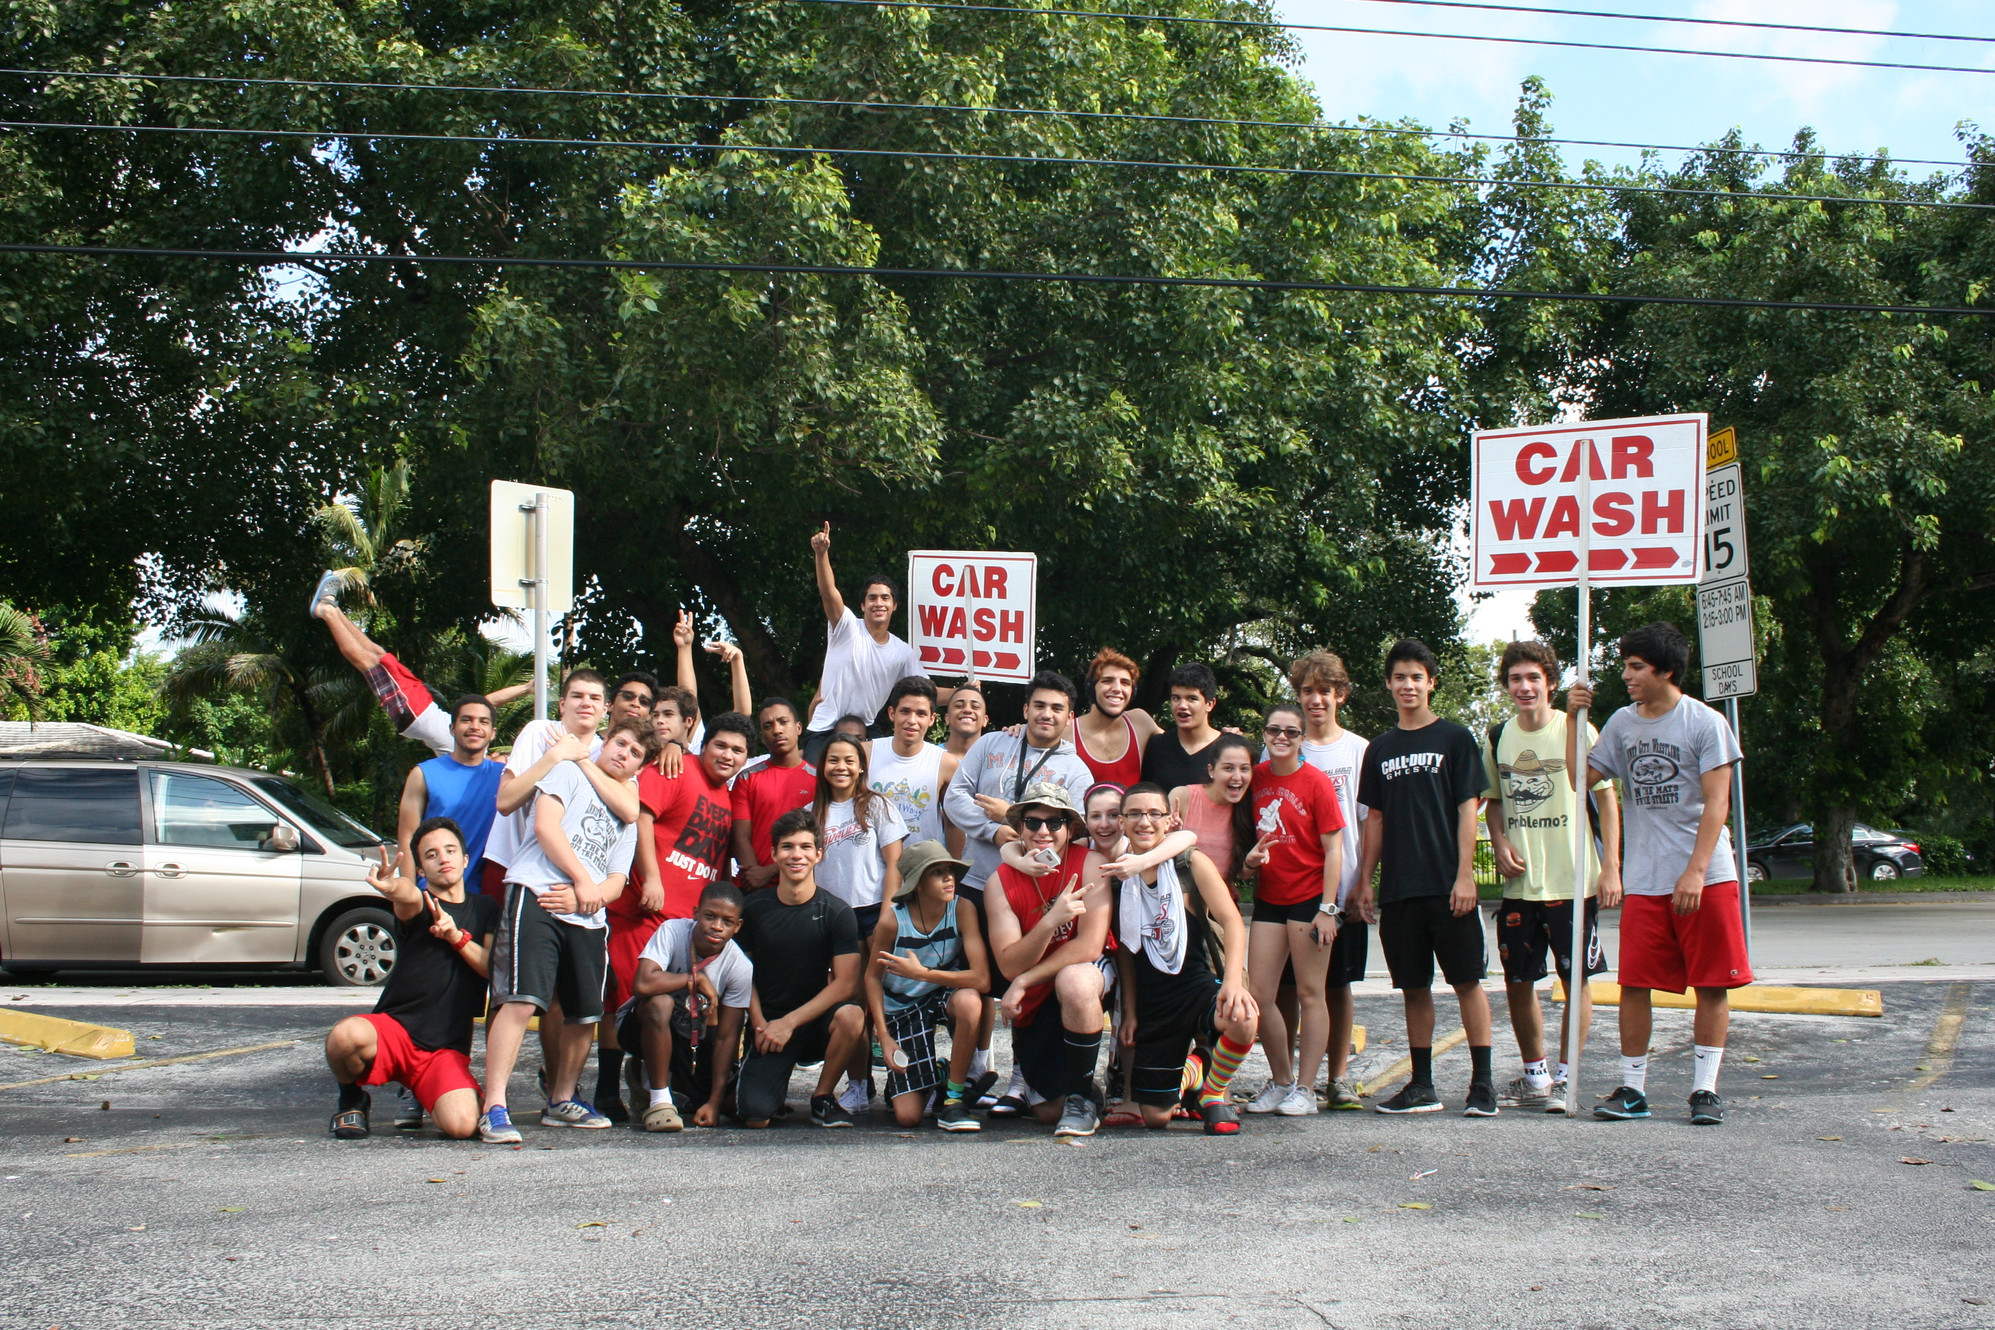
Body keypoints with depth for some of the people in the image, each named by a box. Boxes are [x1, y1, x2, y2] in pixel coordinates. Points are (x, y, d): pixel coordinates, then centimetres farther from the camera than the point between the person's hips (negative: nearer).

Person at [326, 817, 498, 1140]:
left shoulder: (485, 909, 15)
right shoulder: (418, 905, 0)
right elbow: (409, 897, -27)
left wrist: (458, 937, -12)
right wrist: (395, 889, -52)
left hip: (447, 1048, 2)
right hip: (394, 1028, -2)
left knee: (462, 1124, -27)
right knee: (346, 1035, -37)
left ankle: (420, 1094, 11)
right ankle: (351, 1097, -1)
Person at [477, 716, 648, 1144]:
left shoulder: (627, 817, 28)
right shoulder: (570, 773, 14)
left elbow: (616, 881, 17)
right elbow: (546, 825, -2)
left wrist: (583, 898, -5)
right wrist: (582, 879, -6)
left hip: (587, 917, 7)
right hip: (536, 898, -7)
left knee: (585, 1014, 6)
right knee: (522, 1000, -18)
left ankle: (561, 1102, 25)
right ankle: (494, 1108, -21)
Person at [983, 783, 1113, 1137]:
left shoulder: (1090, 864, -17)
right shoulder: (1001, 882, -11)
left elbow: (1090, 946, -23)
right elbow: (1009, 966, -18)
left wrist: (1024, 981, -22)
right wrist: (1050, 921, -35)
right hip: (1033, 1000, 2)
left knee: (1073, 981, -39)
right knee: (1047, 1111, 2)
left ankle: (1082, 1098, -18)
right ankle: (1024, 1069, 40)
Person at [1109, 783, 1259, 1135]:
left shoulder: (1191, 863, -5)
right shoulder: (1116, 876, 4)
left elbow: (1231, 921, -15)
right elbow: (1125, 949, 12)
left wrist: (1233, 980, -30)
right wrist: (1129, 1012, 8)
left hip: (1199, 987, -3)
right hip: (1151, 1005, 3)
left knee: (1242, 1019, -39)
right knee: (1155, 1117, 3)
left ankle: (1214, 1093, -6)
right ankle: (1189, 1071, 40)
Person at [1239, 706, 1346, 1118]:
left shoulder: (1316, 782, -8)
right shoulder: (1256, 778, 6)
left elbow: (1332, 850, -9)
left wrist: (1327, 909, -15)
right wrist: (1249, 857, -5)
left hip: (1310, 898, -5)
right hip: (1268, 898, 5)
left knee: (1309, 994, 1)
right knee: (1257, 996, 2)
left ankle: (1305, 1088, 8)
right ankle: (1280, 1081, 17)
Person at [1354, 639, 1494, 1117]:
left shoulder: (1454, 739, 1)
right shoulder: (1381, 748, 13)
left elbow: (1468, 809, -3)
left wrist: (1464, 875, -11)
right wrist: (1365, 880, 9)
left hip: (1447, 885, -4)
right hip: (1399, 889, 4)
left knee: (1467, 980, -3)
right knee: (1413, 987, 7)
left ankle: (1482, 1083, 1)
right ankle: (1422, 1085, 13)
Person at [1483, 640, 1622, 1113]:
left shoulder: (1576, 731, -4)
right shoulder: (1498, 737, 8)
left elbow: (1606, 798, -2)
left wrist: (1611, 867, -9)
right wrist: (1500, 844, 0)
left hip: (1573, 880, -4)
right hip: (1518, 883, 4)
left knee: (1577, 979, -1)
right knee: (1517, 982, 7)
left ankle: (1565, 1077, 9)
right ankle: (1534, 1074, 22)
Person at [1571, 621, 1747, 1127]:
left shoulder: (1705, 722, -5)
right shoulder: (1622, 723, 10)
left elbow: (1717, 803, -10)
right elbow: (1581, 777, 13)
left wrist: (1696, 871, -18)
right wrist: (1573, 719, 4)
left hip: (1706, 877, -4)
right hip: (1644, 881, 4)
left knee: (1712, 984, 1)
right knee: (1634, 983, 1)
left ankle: (1705, 1088, 9)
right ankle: (1632, 1088, 9)